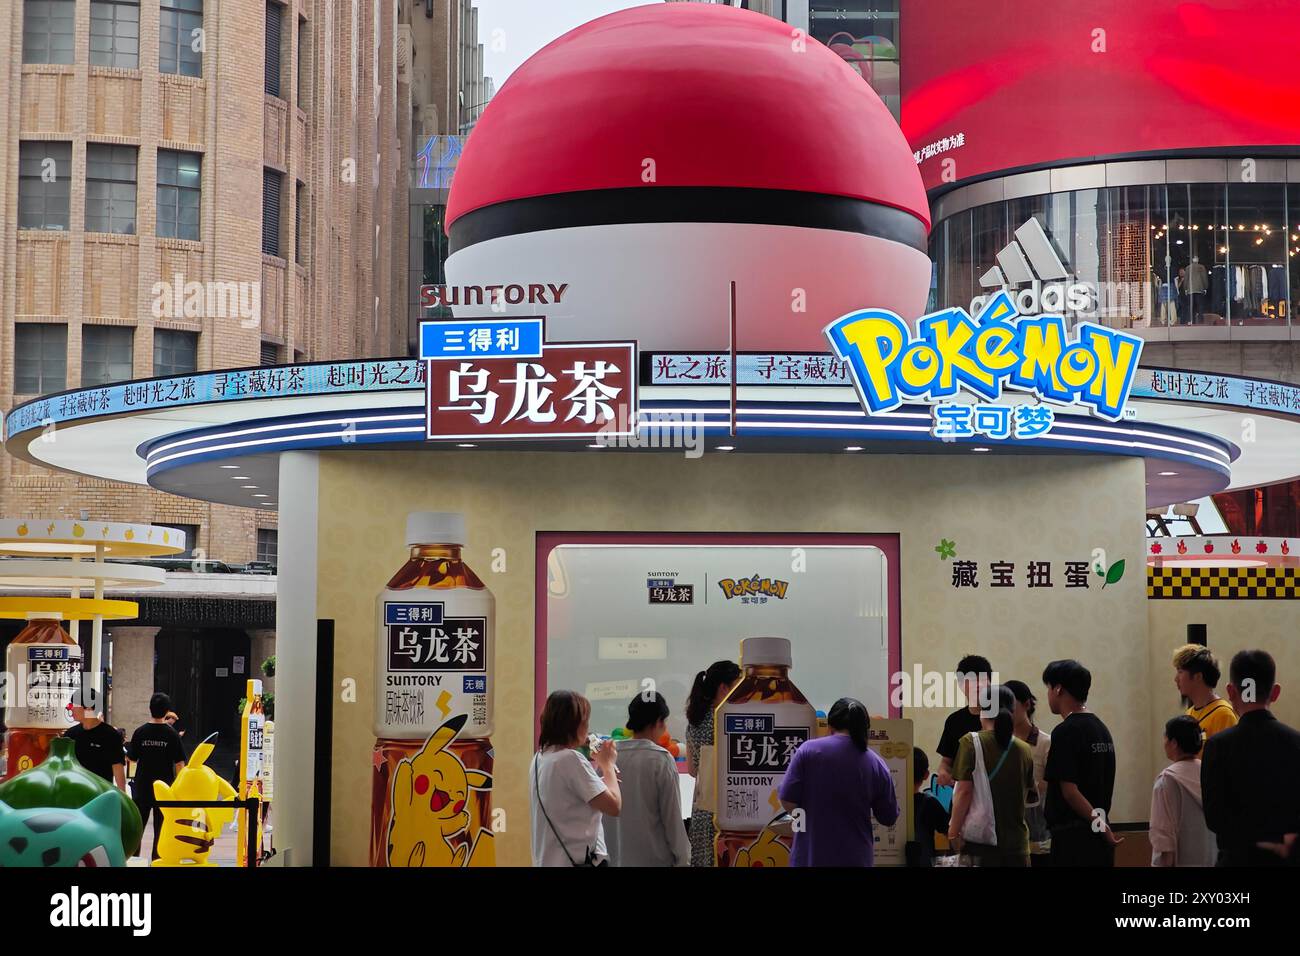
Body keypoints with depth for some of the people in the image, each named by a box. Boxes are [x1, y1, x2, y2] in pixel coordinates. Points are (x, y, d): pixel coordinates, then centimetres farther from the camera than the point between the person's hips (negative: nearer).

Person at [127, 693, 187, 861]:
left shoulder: (140, 732, -6)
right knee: (161, 827, 6)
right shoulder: (172, 734, -8)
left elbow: (131, 758, 2)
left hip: (142, 786, 1)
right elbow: (179, 763, -7)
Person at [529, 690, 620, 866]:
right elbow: (613, 806, -16)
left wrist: (597, 766, 15)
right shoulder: (571, 759, -17)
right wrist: (608, 764, -2)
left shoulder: (540, 759, 10)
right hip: (580, 859, -9)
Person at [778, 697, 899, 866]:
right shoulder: (876, 763, -1)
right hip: (855, 859, 1)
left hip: (810, 856, -1)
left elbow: (787, 802, -7)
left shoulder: (809, 750, -6)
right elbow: (889, 818, 7)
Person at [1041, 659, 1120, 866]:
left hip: (1072, 835, -8)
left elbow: (1069, 790, -18)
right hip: (1100, 840, 8)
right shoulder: (1102, 728, 13)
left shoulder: (1065, 732, -12)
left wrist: (1098, 823, -13)